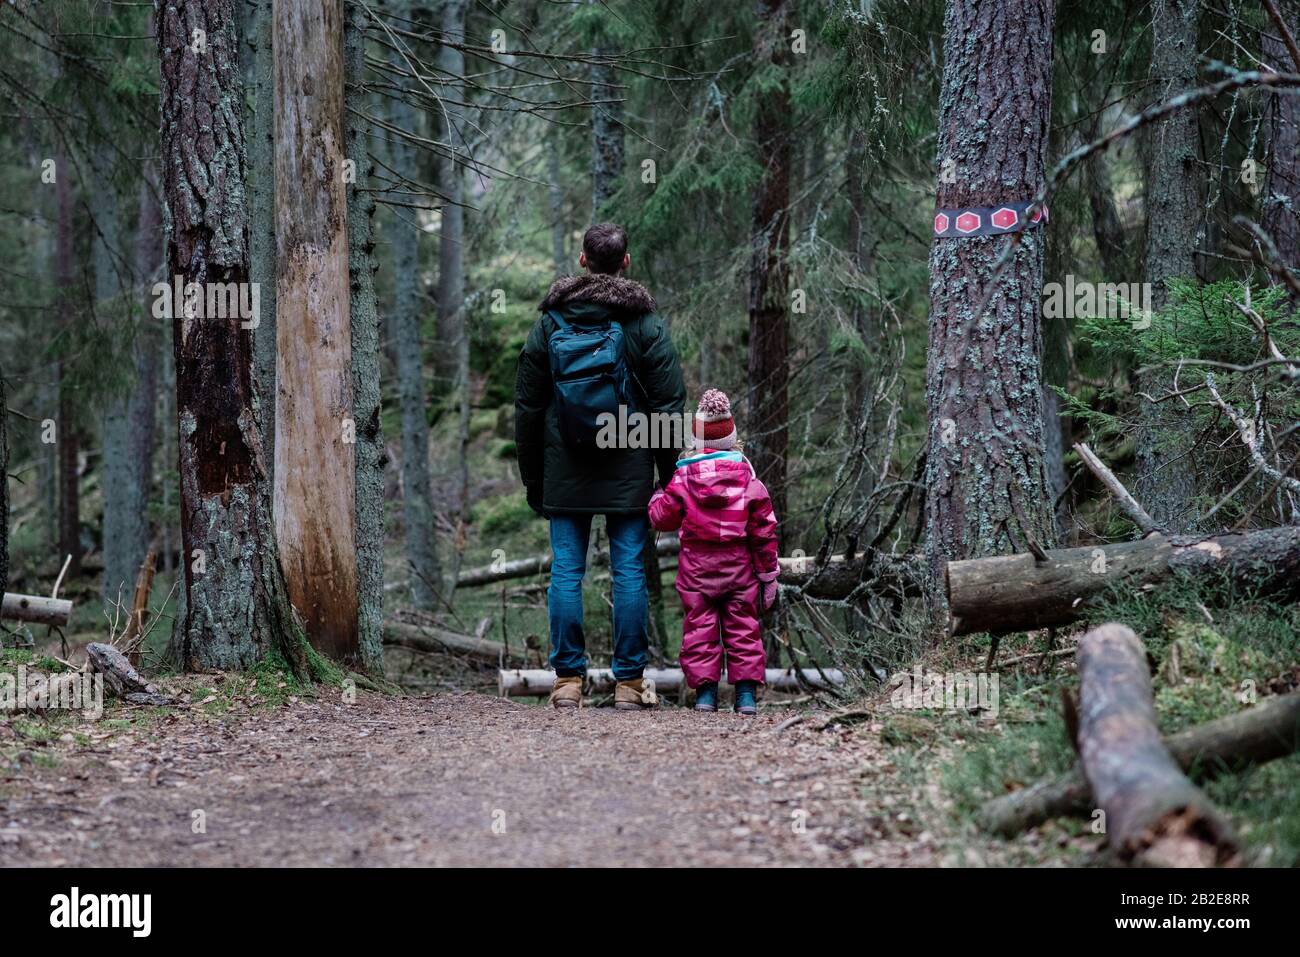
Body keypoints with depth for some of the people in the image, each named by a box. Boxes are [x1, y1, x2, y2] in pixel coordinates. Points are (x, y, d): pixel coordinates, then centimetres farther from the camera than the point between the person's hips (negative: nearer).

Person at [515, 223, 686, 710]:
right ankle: (630, 682, 2)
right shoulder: (647, 324, -1)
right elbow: (668, 406, -2)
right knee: (629, 570, 1)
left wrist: (533, 481, 14)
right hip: (629, 473, -1)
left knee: (565, 570, 4)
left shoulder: (548, 323, 5)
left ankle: (568, 679, 2)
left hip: (565, 471, 1)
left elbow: (527, 409, 7)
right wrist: (671, 477, 4)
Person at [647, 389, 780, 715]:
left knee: (699, 627, 6)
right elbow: (764, 529, 0)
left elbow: (663, 518, 1)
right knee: (743, 627, 6)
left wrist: (657, 496, 23)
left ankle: (705, 691, 1)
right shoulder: (748, 477, -3)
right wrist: (768, 573, 7)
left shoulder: (683, 477, -6)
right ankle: (746, 692, 1)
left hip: (697, 566, -1)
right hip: (739, 566, 1)